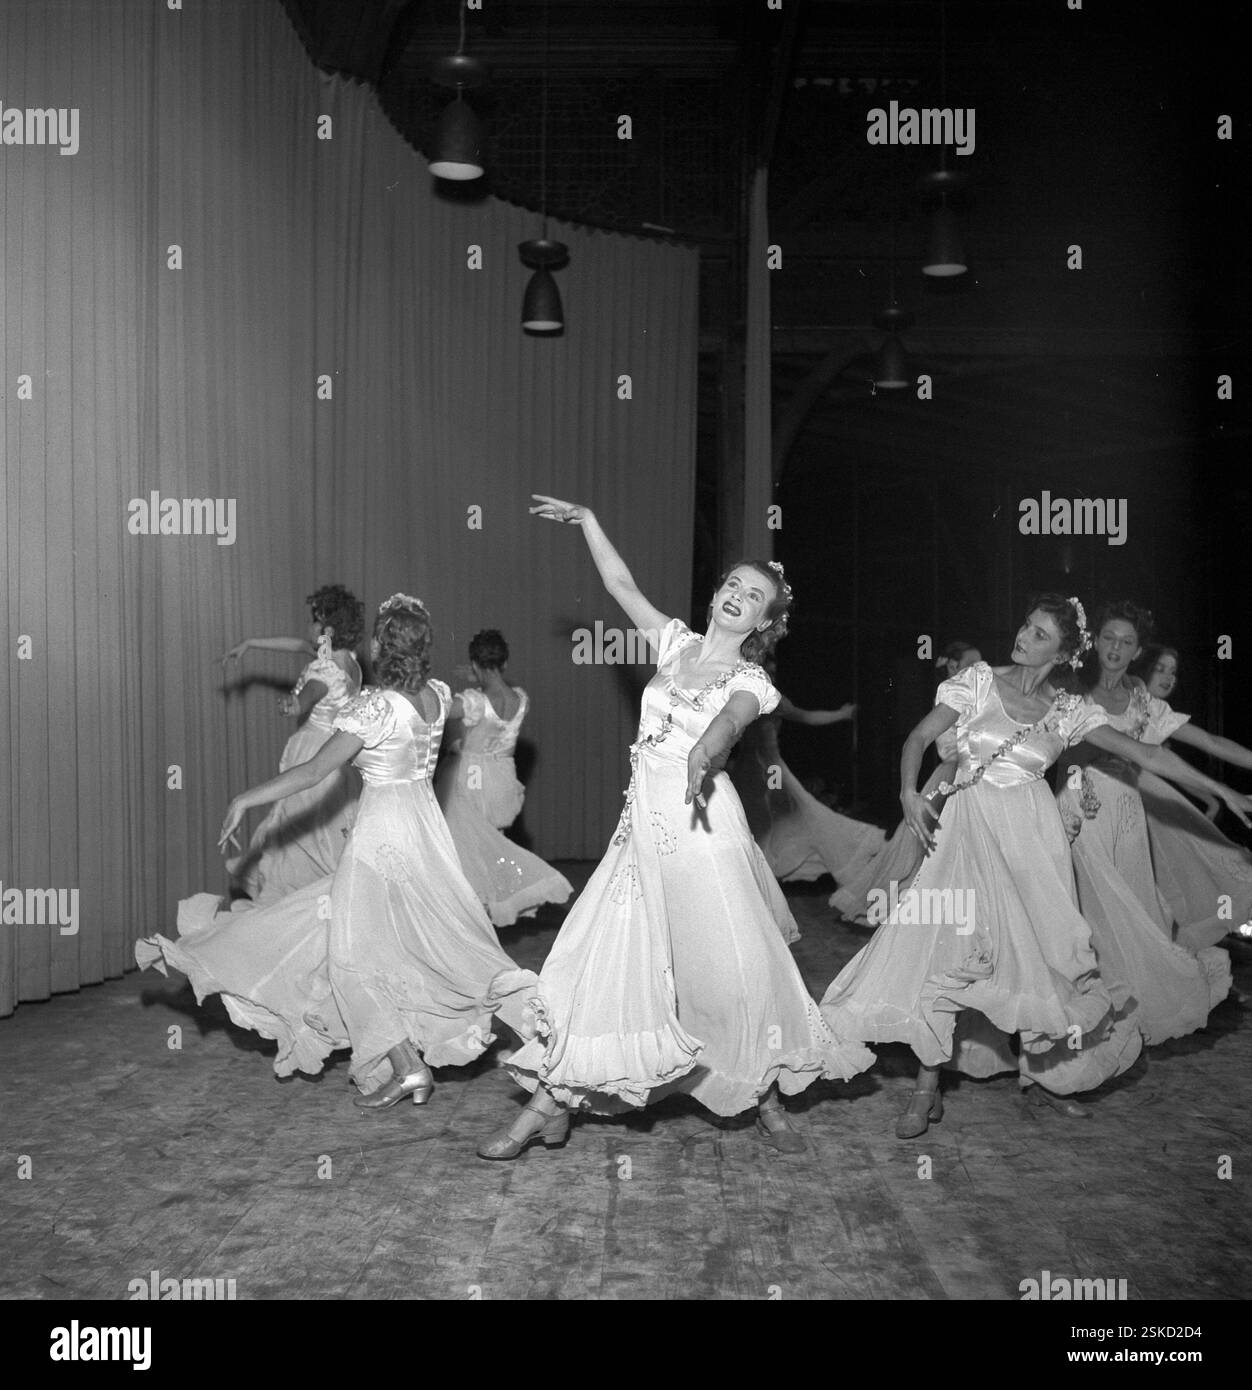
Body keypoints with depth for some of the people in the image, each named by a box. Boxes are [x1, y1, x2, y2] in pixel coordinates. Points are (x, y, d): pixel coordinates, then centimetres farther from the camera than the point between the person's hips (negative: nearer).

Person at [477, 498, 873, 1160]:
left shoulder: (750, 681, 1)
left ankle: (768, 1098, 20)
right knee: (601, 955, 2)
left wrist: (702, 755, -43)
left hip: (700, 824, -4)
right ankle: (551, 1106, 9)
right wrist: (586, 519, 25)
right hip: (645, 819, 4)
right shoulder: (677, 643, 13)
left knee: (733, 966, -1)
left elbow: (728, 722, -22)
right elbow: (621, 583, 22)